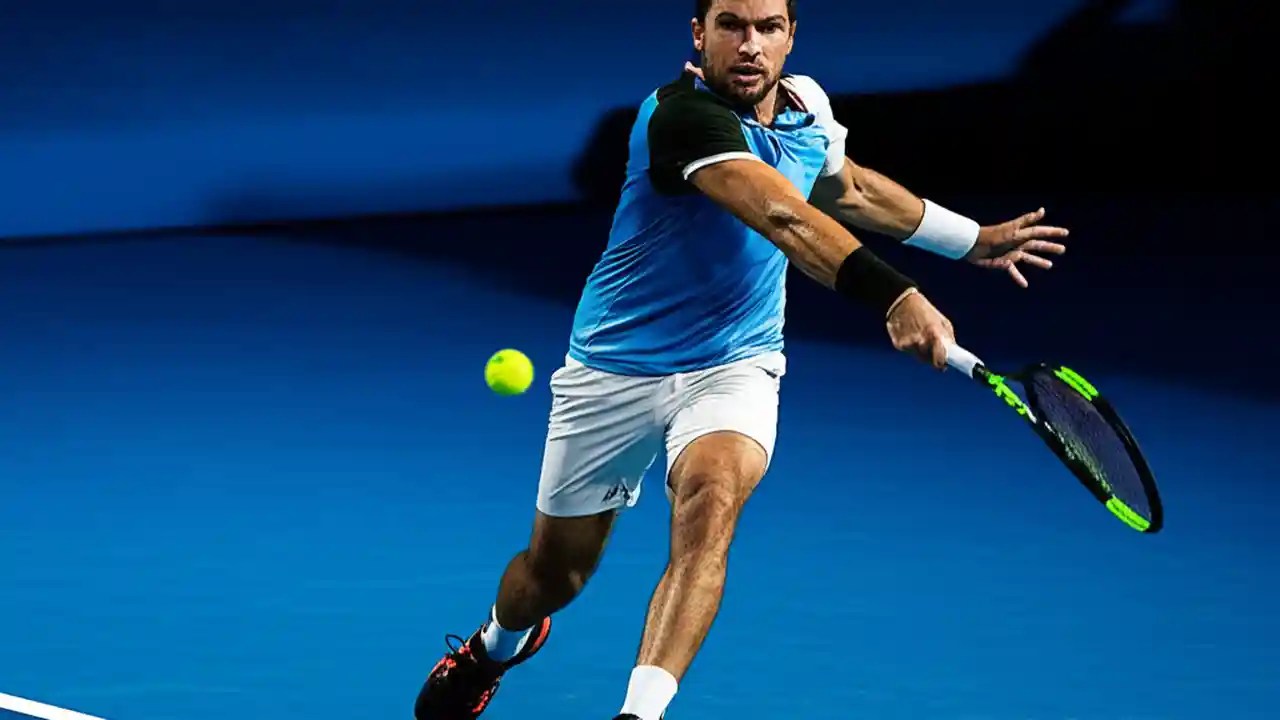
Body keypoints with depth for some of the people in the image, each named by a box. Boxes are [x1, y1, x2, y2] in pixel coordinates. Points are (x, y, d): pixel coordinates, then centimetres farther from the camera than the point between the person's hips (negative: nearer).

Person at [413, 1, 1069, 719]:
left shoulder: (806, 103, -1)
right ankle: (494, 647, 49)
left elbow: (849, 189, 22)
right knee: (555, 567, 13)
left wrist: (974, 239, 24)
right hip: (616, 370, -3)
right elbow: (784, 219, -39)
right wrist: (894, 296, -52)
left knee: (712, 499, -30)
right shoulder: (683, 111, -25)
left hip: (733, 369, 3)